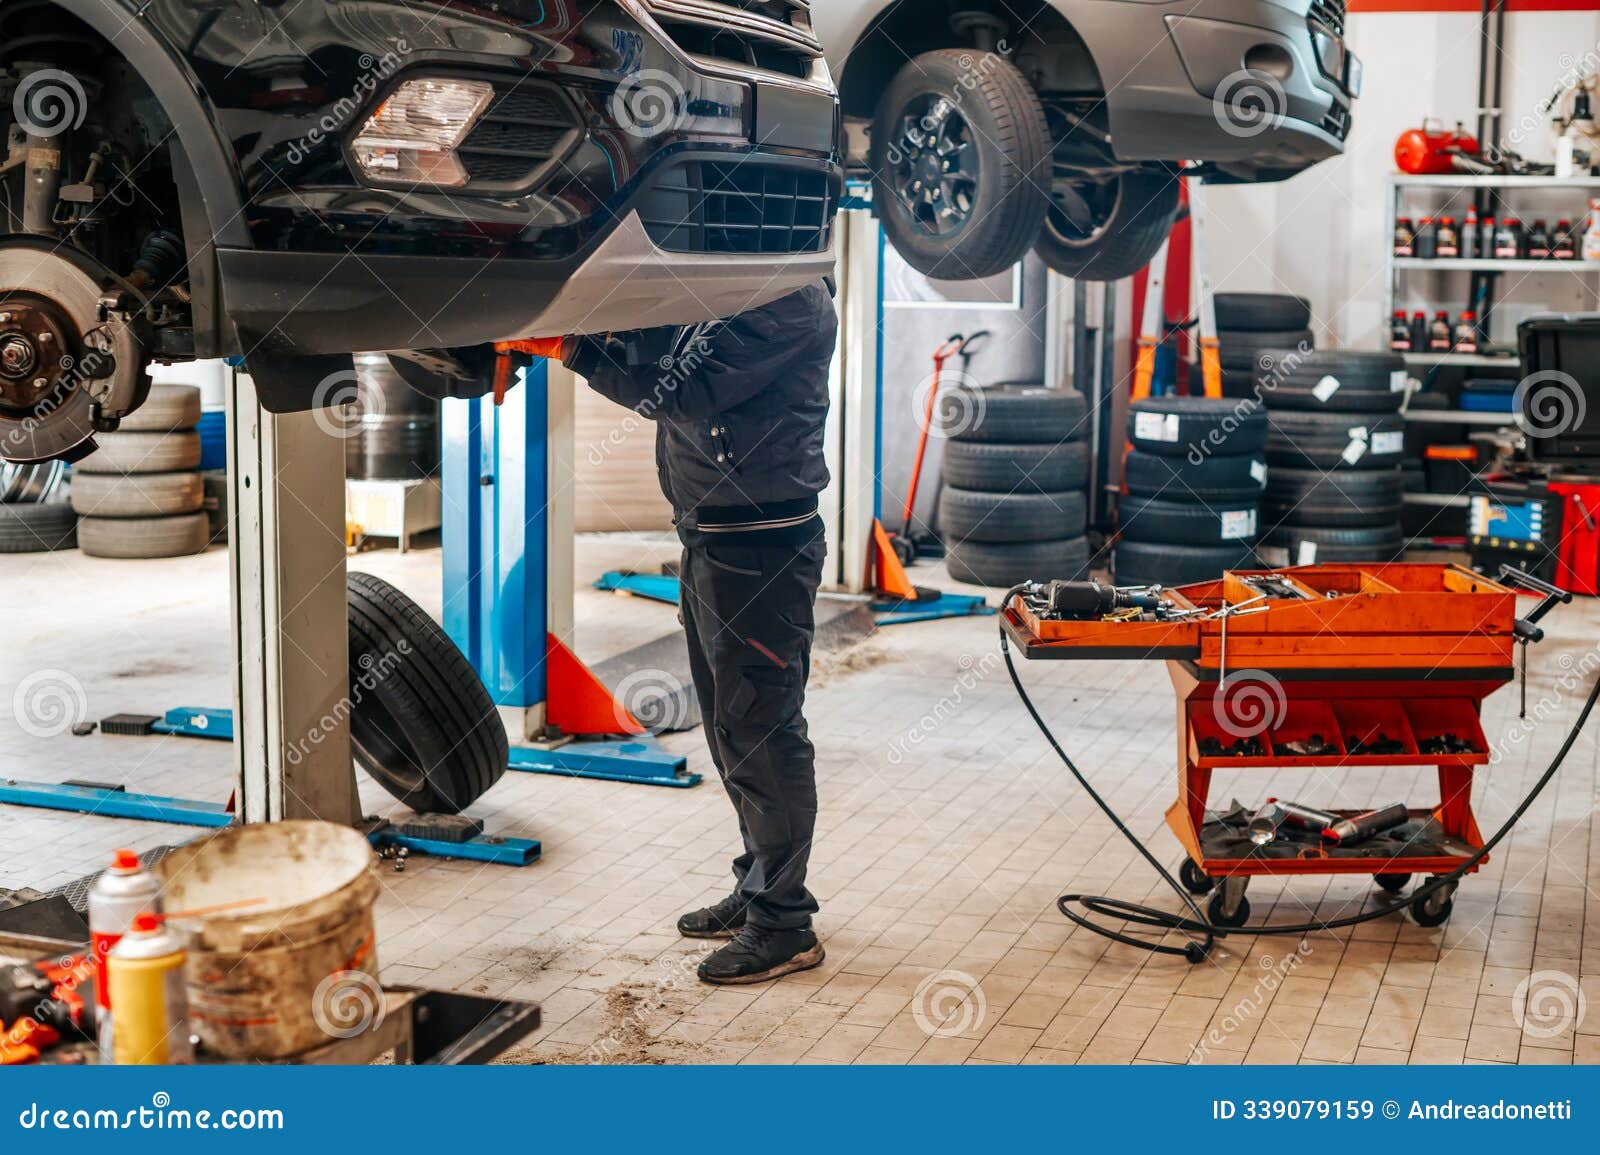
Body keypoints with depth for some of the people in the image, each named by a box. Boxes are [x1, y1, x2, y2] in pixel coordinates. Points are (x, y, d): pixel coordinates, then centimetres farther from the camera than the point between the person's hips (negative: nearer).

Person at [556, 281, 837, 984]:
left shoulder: (792, 300, -15)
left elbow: (685, 390, -21)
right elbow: (650, 359, 12)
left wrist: (573, 350, -17)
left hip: (762, 548, -10)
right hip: (707, 539, 10)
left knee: (761, 729, -4)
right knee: (732, 726, 17)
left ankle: (783, 925, 5)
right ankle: (757, 891, 29)